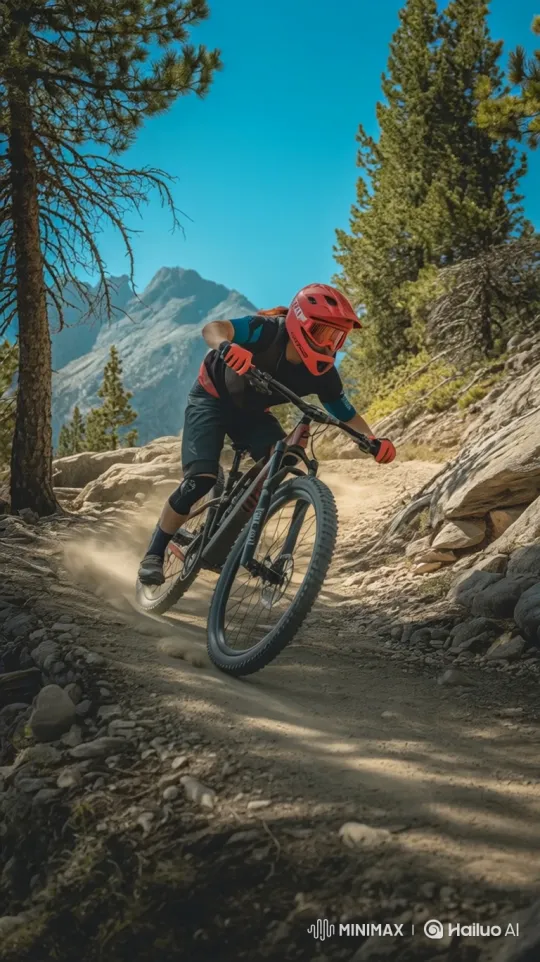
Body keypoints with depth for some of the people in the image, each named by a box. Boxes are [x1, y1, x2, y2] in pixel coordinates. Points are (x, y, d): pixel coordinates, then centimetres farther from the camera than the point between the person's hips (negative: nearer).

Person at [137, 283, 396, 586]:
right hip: (212, 400, -5)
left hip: (251, 413, 5)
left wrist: (374, 439, -28)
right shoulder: (269, 330, -31)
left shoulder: (322, 374, -18)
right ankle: (155, 553, -3)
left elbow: (348, 415, -9)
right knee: (202, 479, -21)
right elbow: (212, 327, -42)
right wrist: (225, 346, -65)